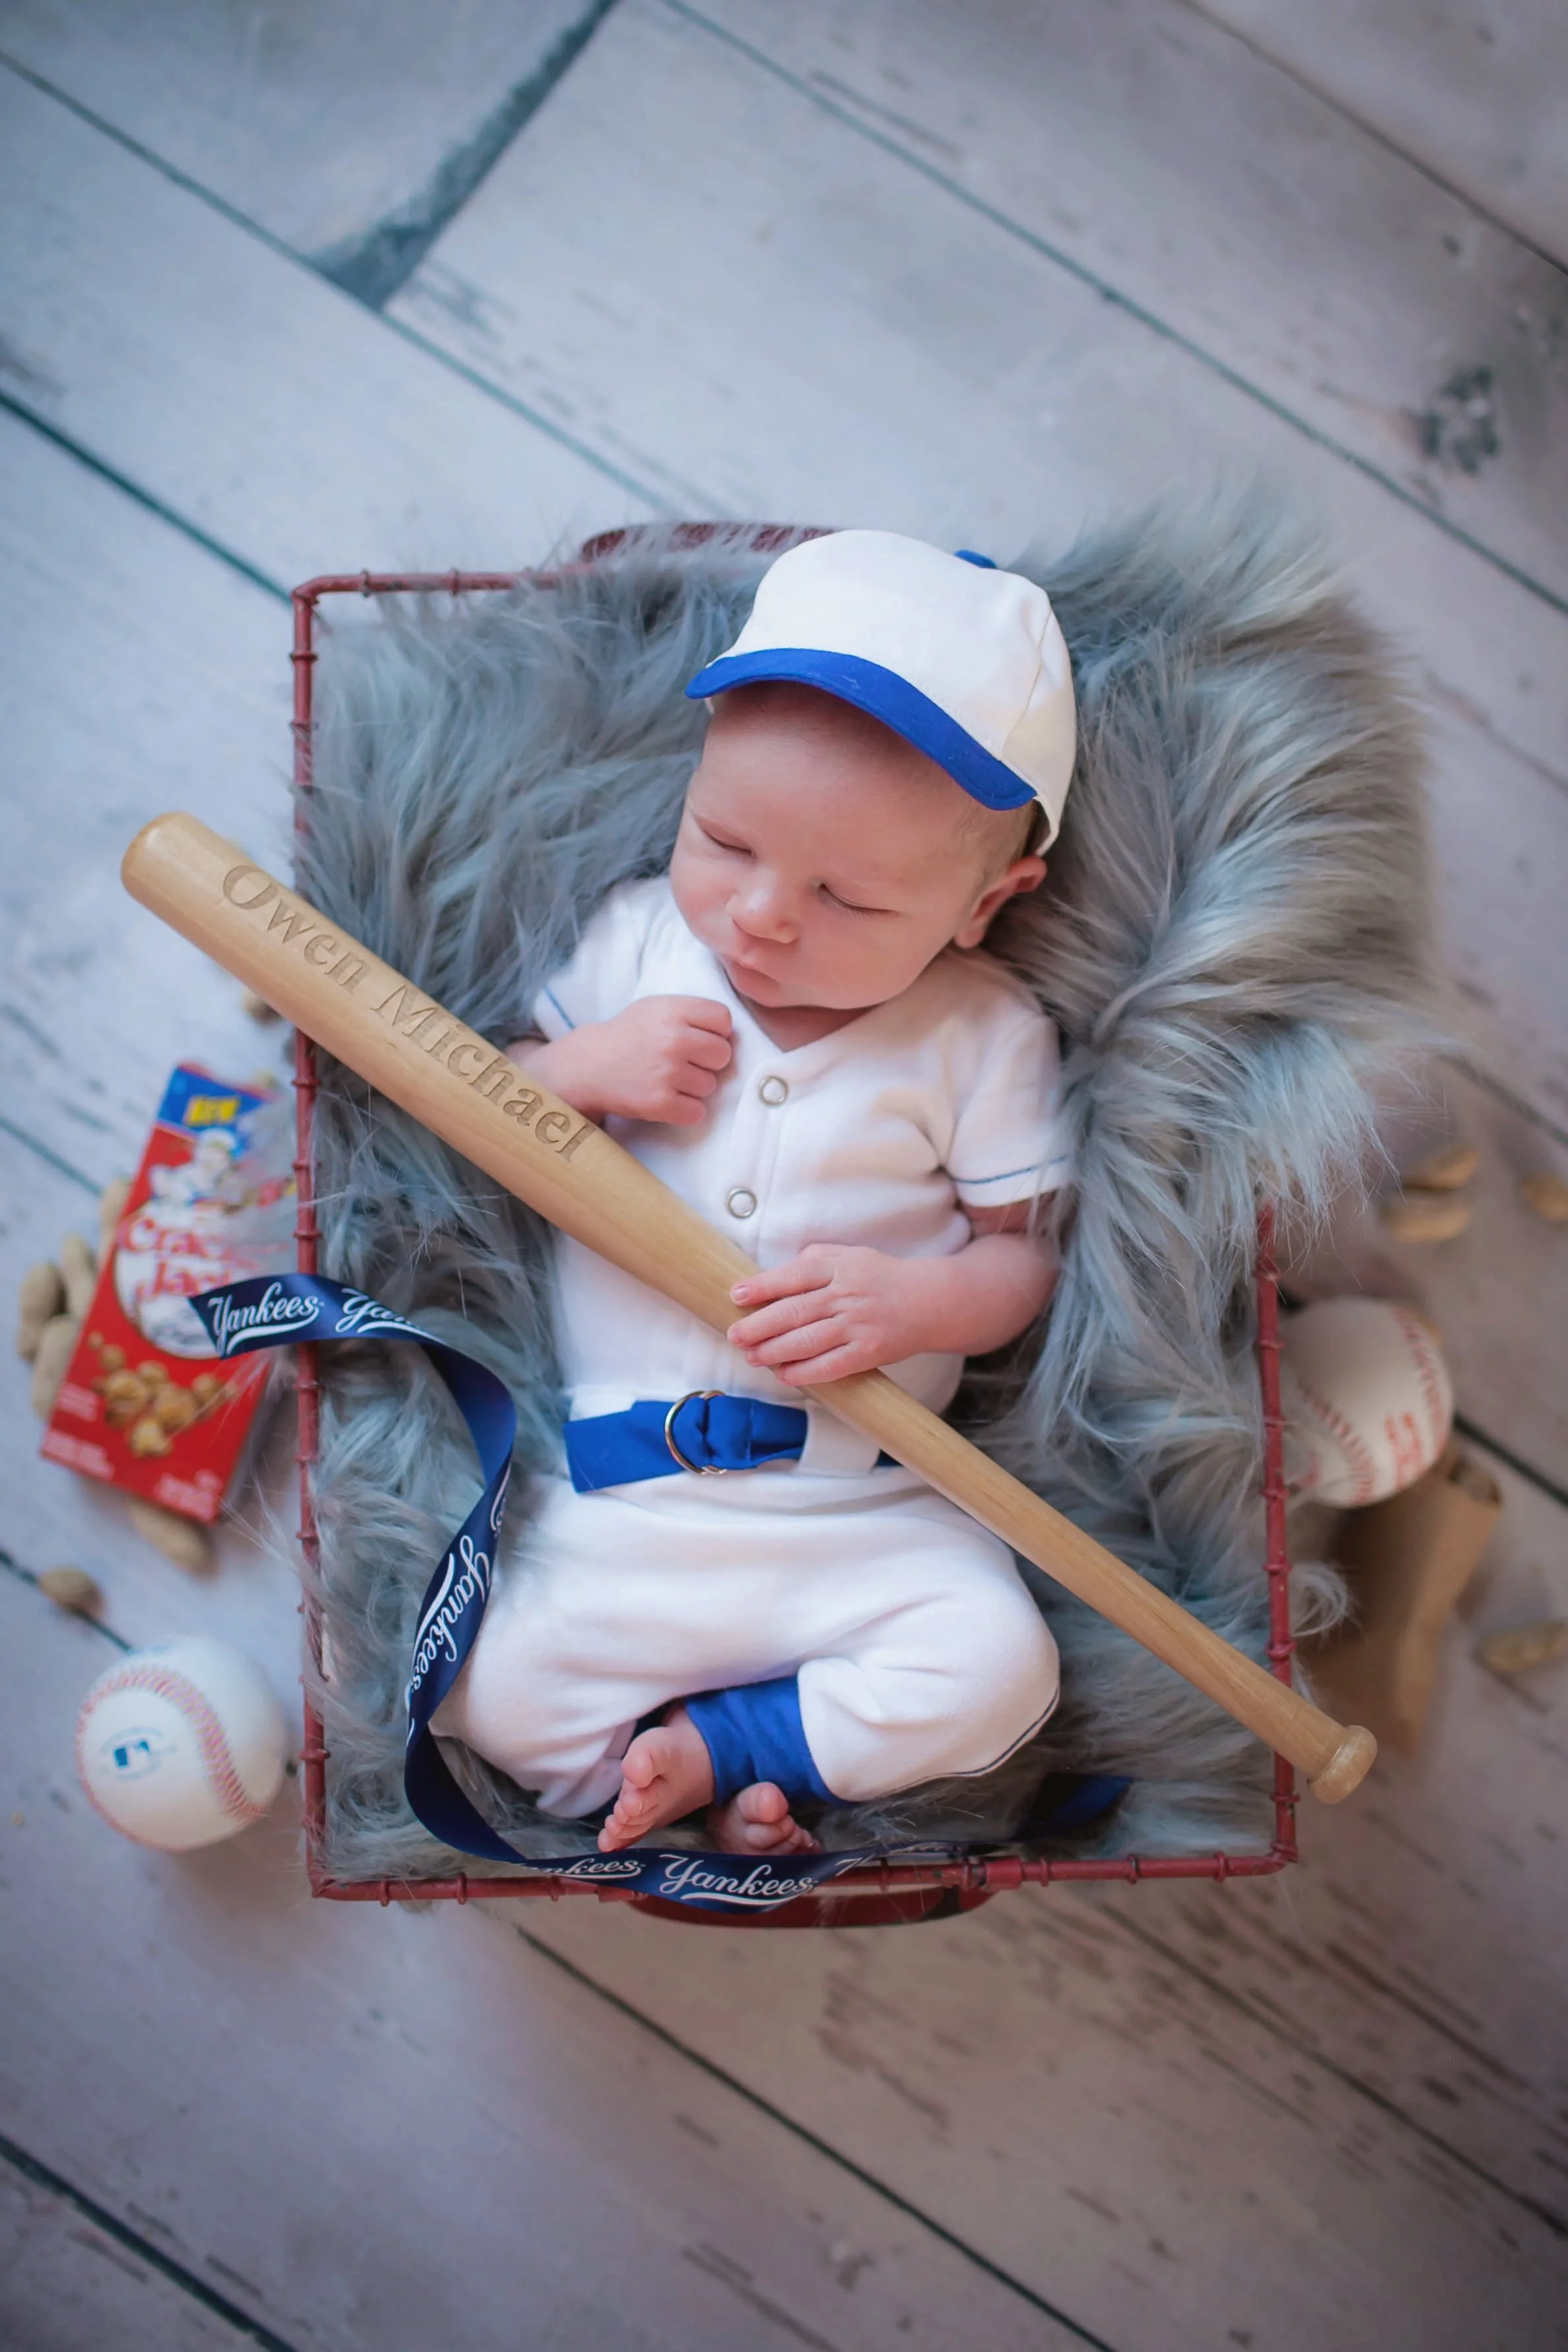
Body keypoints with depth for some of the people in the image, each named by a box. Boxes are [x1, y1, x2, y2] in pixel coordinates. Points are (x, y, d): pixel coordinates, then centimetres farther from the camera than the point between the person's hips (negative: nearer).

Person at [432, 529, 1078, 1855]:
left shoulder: (985, 1036, -3)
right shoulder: (633, 942, 2)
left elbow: (1030, 1254, 1)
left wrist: (917, 1300, -20)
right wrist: (578, 1070, -13)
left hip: (867, 1514, 0)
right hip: (611, 1499, 1)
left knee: (997, 1668, -21)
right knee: (494, 1694, -17)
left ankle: (708, 1741, -3)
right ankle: (720, 1794, 4)